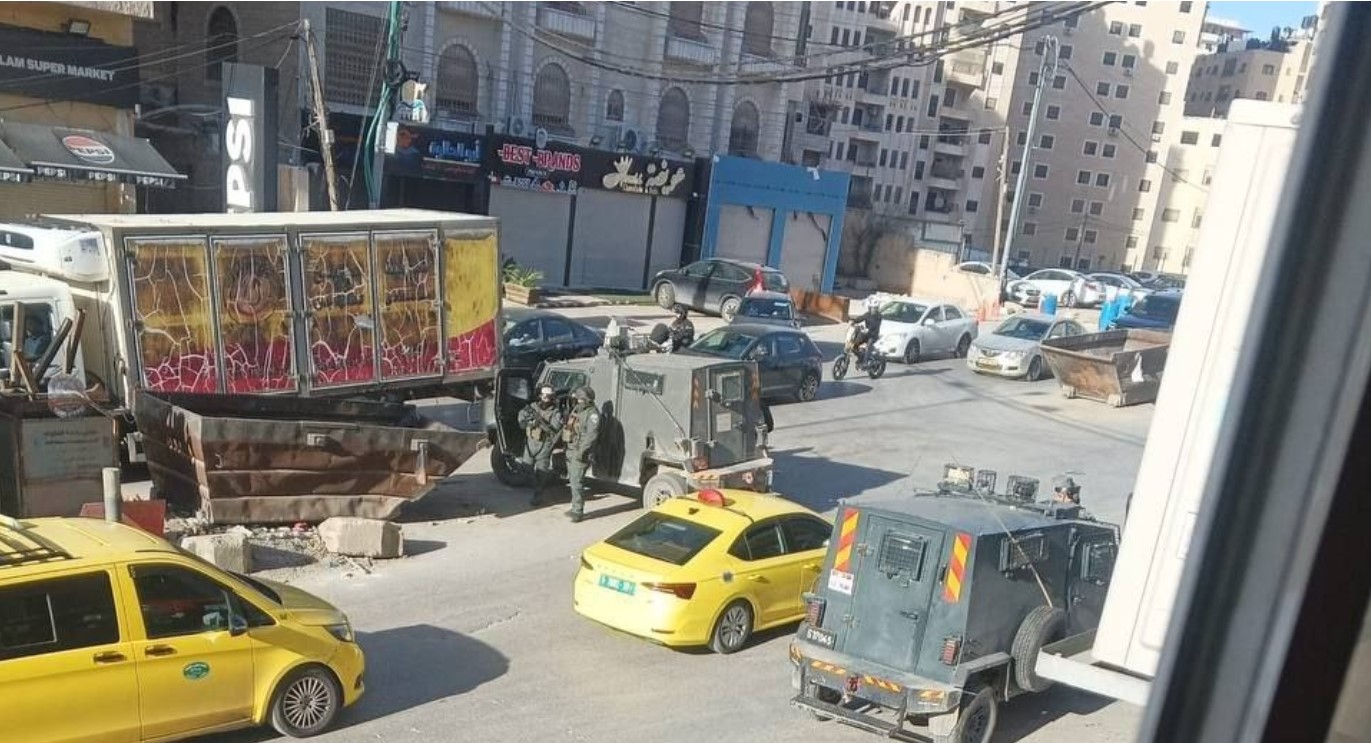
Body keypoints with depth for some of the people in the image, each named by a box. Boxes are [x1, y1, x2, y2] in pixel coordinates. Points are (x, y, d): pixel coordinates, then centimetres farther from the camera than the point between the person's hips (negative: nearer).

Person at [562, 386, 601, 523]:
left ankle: (578, 512, -4)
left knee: (577, 482, -10)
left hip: (581, 453, -9)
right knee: (573, 481, 14)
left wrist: (581, 451, -25)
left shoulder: (592, 414, -14)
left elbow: (591, 435, -21)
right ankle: (575, 508, 24)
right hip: (571, 450, 9)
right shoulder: (576, 410, 14)